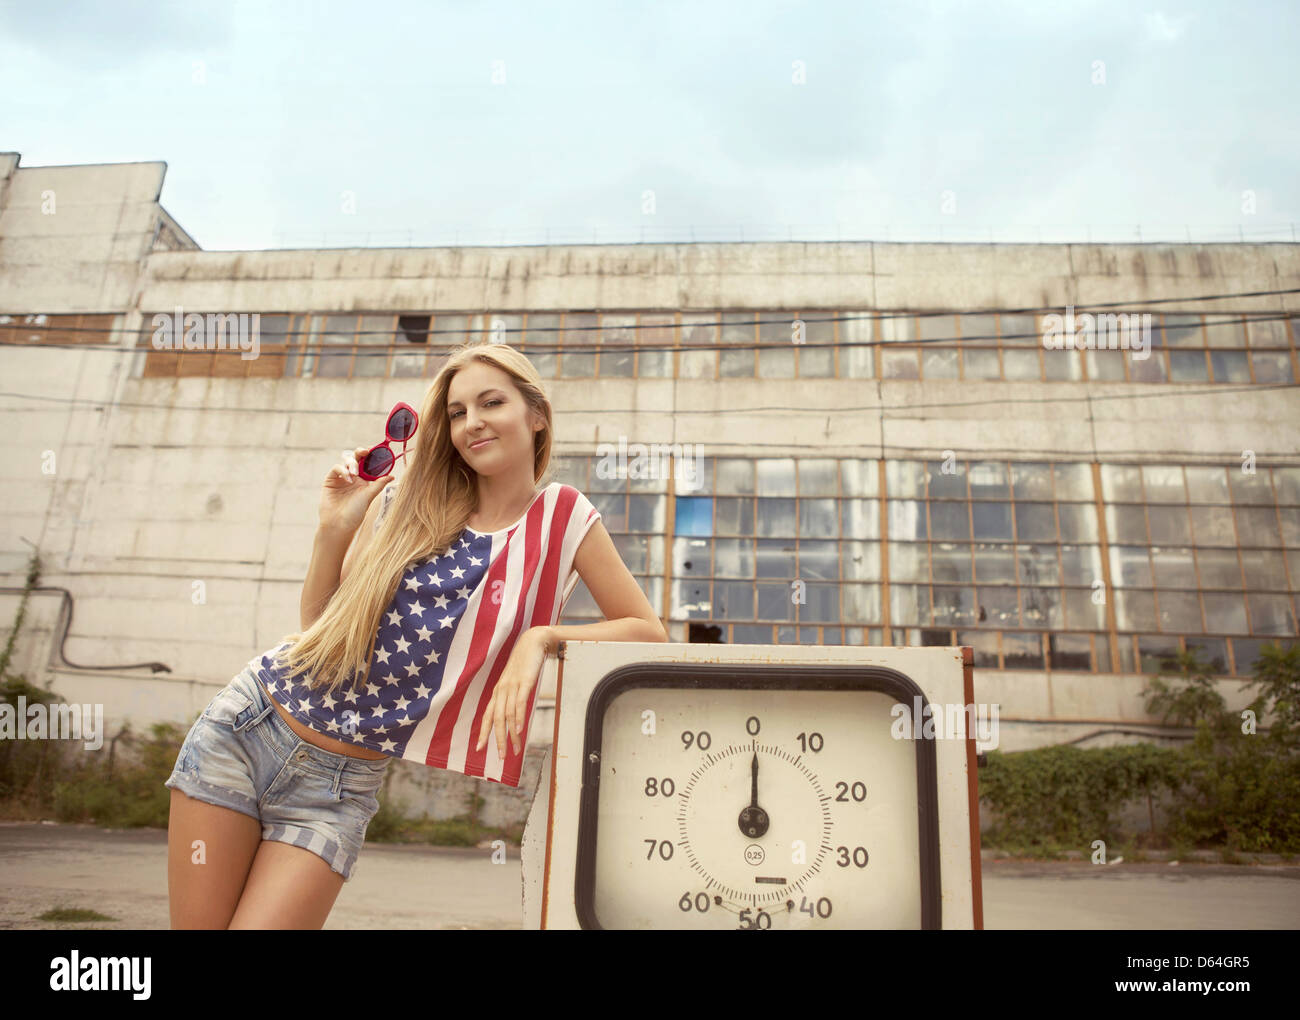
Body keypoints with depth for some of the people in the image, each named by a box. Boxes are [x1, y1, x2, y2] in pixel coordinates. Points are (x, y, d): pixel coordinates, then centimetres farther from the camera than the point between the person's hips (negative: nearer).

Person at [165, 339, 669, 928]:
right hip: (246, 725, 2)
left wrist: (540, 637, -18)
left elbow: (648, 633, -5)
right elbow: (318, 628, 7)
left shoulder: (562, 518, -4)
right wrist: (335, 529, -7)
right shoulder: (408, 503, 1)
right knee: (197, 922, 7)